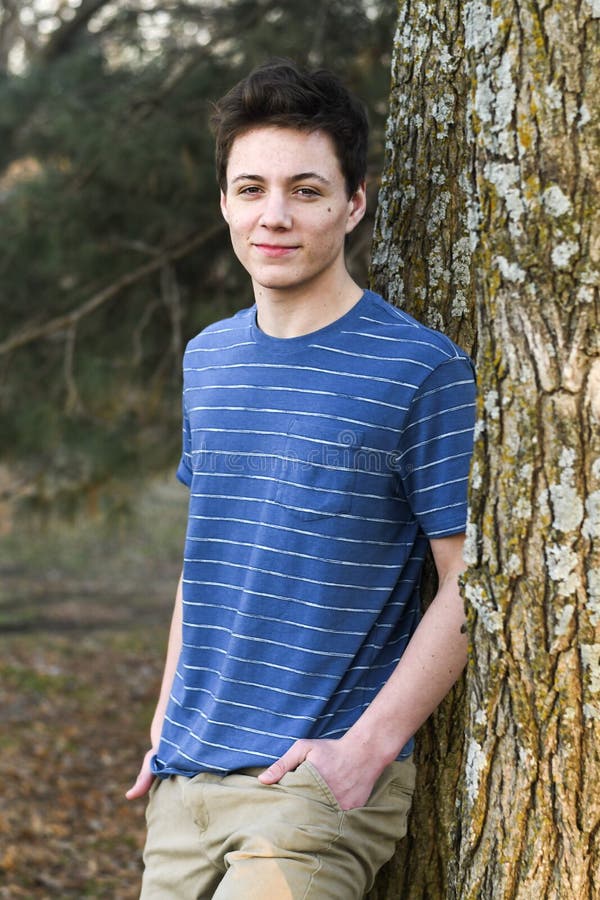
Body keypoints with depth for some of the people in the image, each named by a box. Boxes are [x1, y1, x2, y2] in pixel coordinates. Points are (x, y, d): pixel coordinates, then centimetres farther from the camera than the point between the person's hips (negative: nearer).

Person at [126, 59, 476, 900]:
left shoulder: (422, 370, -9)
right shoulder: (207, 360, 11)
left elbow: (467, 586, -9)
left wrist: (366, 746, -15)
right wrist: (167, 721, 15)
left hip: (321, 777, -6)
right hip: (188, 772, 6)